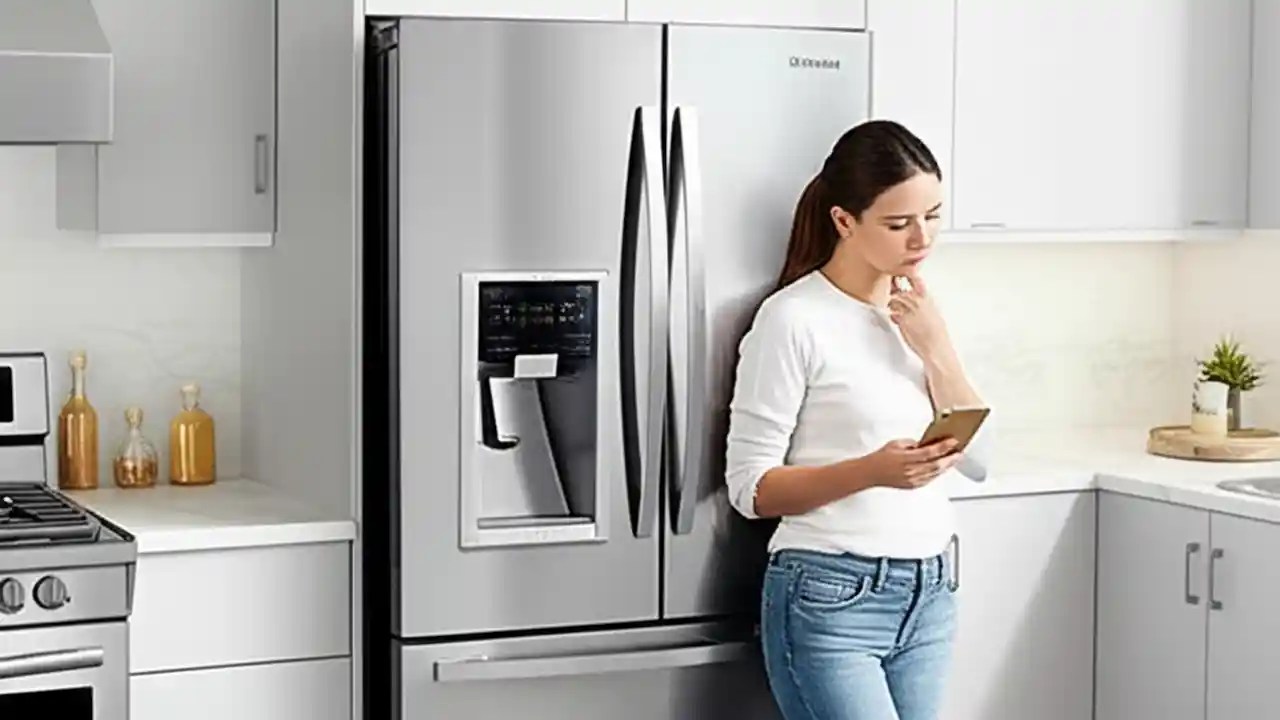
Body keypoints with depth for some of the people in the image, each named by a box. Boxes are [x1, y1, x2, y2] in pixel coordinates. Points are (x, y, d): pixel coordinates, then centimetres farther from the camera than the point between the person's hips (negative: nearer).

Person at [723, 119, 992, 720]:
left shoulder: (920, 312, 9)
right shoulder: (794, 319, -11)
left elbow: (978, 461, 7)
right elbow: (750, 486, -11)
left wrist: (936, 349, -6)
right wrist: (871, 470, -25)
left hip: (928, 596, 6)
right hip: (829, 601, -6)